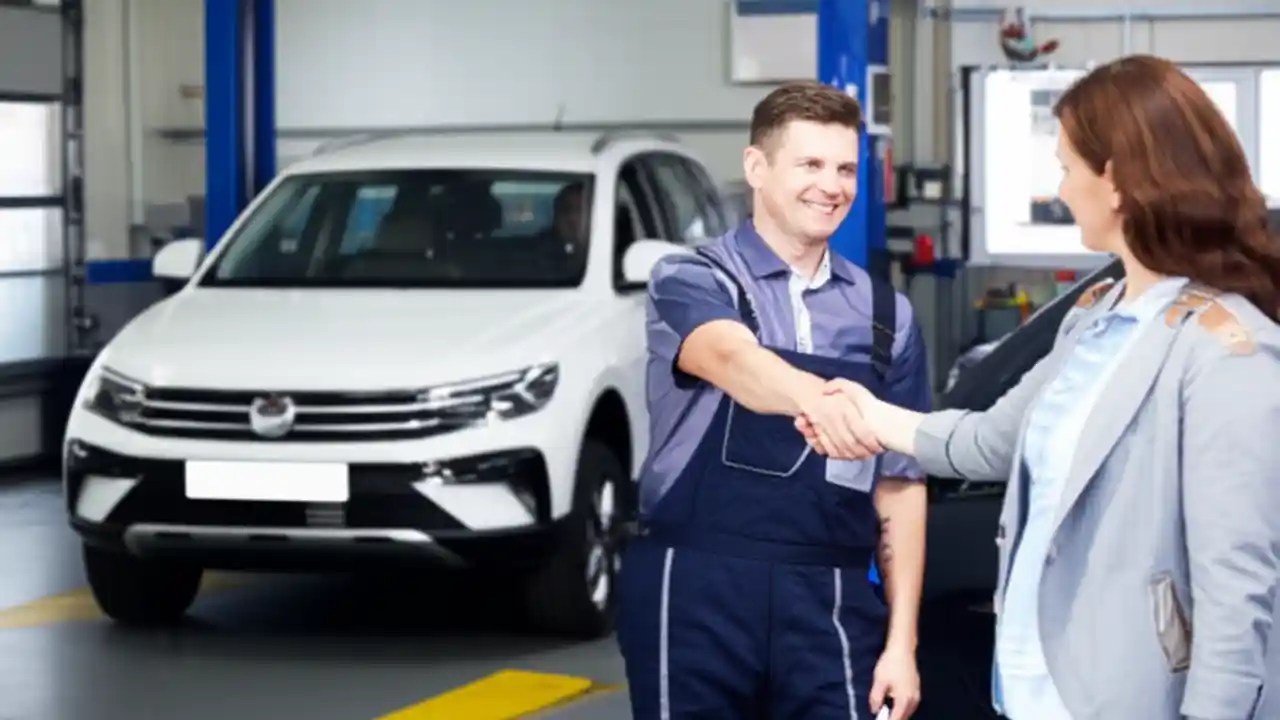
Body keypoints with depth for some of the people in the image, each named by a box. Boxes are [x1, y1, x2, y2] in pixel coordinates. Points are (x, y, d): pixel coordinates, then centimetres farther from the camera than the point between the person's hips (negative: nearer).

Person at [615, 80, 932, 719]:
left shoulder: (886, 315, 11)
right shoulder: (690, 282, -1)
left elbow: (899, 483, 12)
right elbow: (729, 356, -24)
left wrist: (901, 639, 5)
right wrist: (811, 394, -46)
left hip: (829, 602, 3)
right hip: (697, 593, -3)